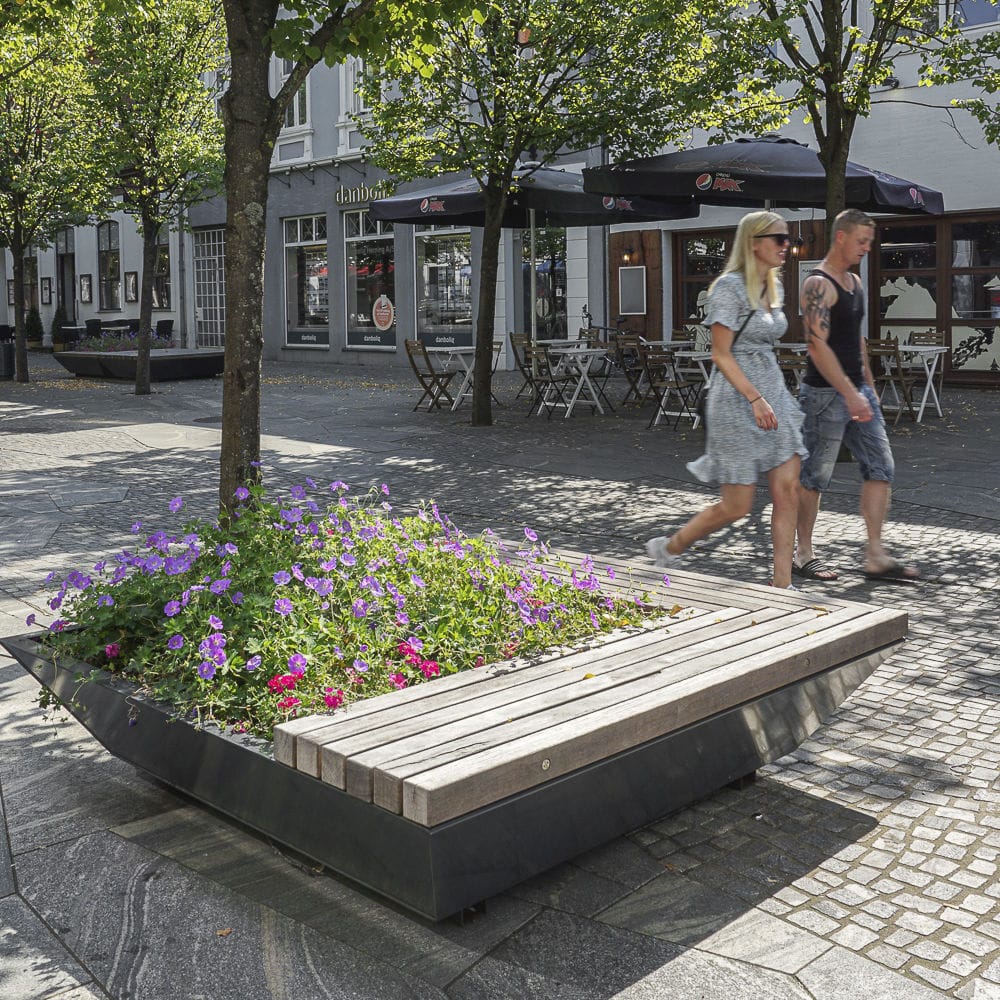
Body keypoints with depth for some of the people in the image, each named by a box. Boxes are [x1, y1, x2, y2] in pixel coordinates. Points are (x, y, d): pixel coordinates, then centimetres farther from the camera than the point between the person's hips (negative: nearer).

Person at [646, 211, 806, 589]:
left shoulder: (773, 287, 13)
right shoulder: (730, 287, -13)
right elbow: (720, 354, -16)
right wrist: (755, 398, -23)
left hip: (774, 392, 8)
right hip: (738, 399, -8)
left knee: (788, 490, 0)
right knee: (737, 506, -2)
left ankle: (782, 584, 6)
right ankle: (667, 548, 20)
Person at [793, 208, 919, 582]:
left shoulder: (855, 282, 15)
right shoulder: (819, 285, -14)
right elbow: (818, 346, -22)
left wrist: (868, 387, 20)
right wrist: (850, 395, -27)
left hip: (856, 391, 9)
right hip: (826, 394, -9)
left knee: (881, 467, 4)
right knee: (815, 476, 1)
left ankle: (876, 557, 8)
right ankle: (803, 556, 14)